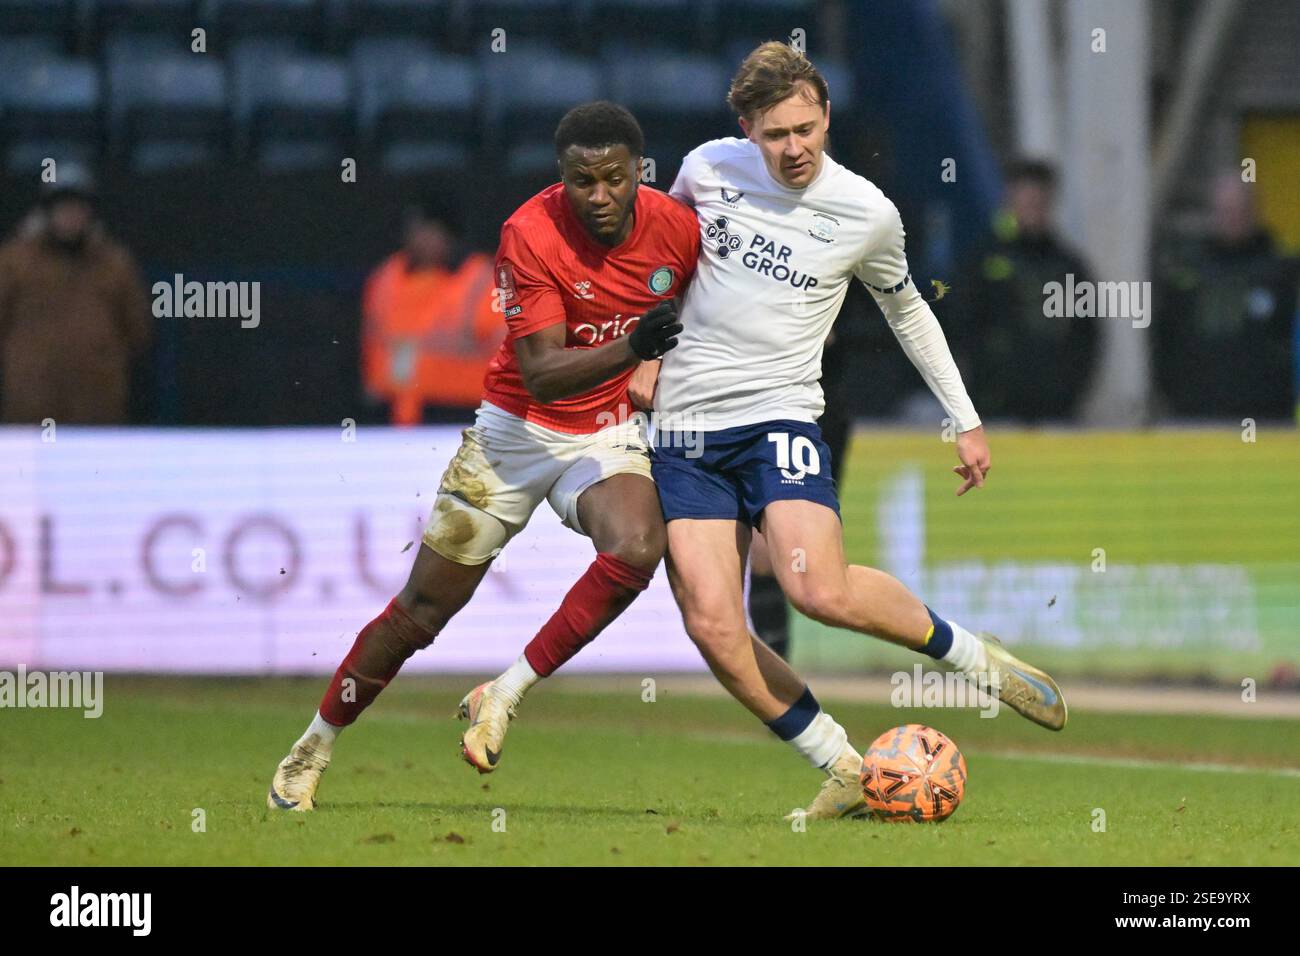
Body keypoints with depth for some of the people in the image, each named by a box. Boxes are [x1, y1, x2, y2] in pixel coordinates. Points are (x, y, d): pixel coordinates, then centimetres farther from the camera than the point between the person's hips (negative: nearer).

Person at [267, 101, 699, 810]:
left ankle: (502, 699, -18)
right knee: (426, 604, 4)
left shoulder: (676, 228, -13)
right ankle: (314, 748, 22)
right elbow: (541, 374, -28)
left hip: (608, 433, 2)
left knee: (636, 550, -30)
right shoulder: (531, 234, -23)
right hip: (517, 428, -2)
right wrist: (630, 349, -42)